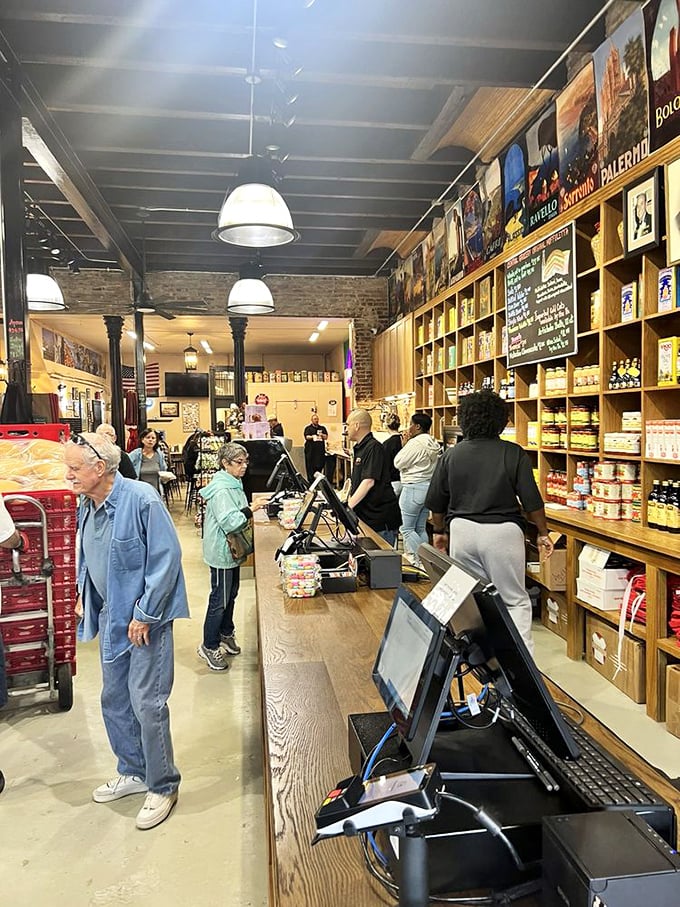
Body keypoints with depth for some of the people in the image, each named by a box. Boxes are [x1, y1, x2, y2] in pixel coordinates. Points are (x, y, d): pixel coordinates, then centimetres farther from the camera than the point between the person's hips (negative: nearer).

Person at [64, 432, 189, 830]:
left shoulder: (141, 499, -22)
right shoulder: (88, 504, 3)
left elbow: (167, 558, -22)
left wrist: (144, 614, -20)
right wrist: (84, 596, 10)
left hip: (145, 619, -8)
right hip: (111, 617, 8)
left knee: (147, 702, -1)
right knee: (114, 700, 18)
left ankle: (162, 786, 19)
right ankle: (133, 771, 39)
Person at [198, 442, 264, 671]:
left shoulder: (233, 484, 9)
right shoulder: (221, 490, -24)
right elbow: (228, 522, -29)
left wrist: (250, 510, 8)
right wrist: (250, 510, -28)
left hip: (232, 550, 10)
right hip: (221, 552, -10)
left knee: (231, 594, 21)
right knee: (219, 600, 0)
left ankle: (226, 634, 38)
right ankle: (209, 647, 13)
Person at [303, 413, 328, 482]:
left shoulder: (322, 428, 16)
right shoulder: (308, 428, 8)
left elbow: (326, 437, 9)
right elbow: (306, 437, -5)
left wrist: (322, 435, -12)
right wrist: (312, 437, -25)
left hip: (320, 450, 2)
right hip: (310, 450, -2)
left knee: (320, 466, -3)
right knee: (310, 467, -4)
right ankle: (310, 481, 1)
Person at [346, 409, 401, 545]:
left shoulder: (373, 448, -15)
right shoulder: (359, 448, 15)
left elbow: (368, 482, -23)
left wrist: (348, 505, -24)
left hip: (381, 516, -9)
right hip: (366, 514, 9)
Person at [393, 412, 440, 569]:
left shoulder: (415, 443, -18)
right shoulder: (434, 444, 9)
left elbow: (398, 463, -12)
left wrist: (404, 444, -4)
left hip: (414, 488, -9)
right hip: (430, 485, 9)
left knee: (407, 529, 0)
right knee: (421, 529, 16)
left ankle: (420, 562, -3)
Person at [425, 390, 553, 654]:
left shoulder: (451, 455, 2)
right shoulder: (513, 454, -6)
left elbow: (436, 502, 7)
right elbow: (531, 500, -6)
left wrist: (439, 531, 21)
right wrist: (543, 534, 6)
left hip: (462, 530, 3)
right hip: (503, 532, -2)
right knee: (515, 600, 8)